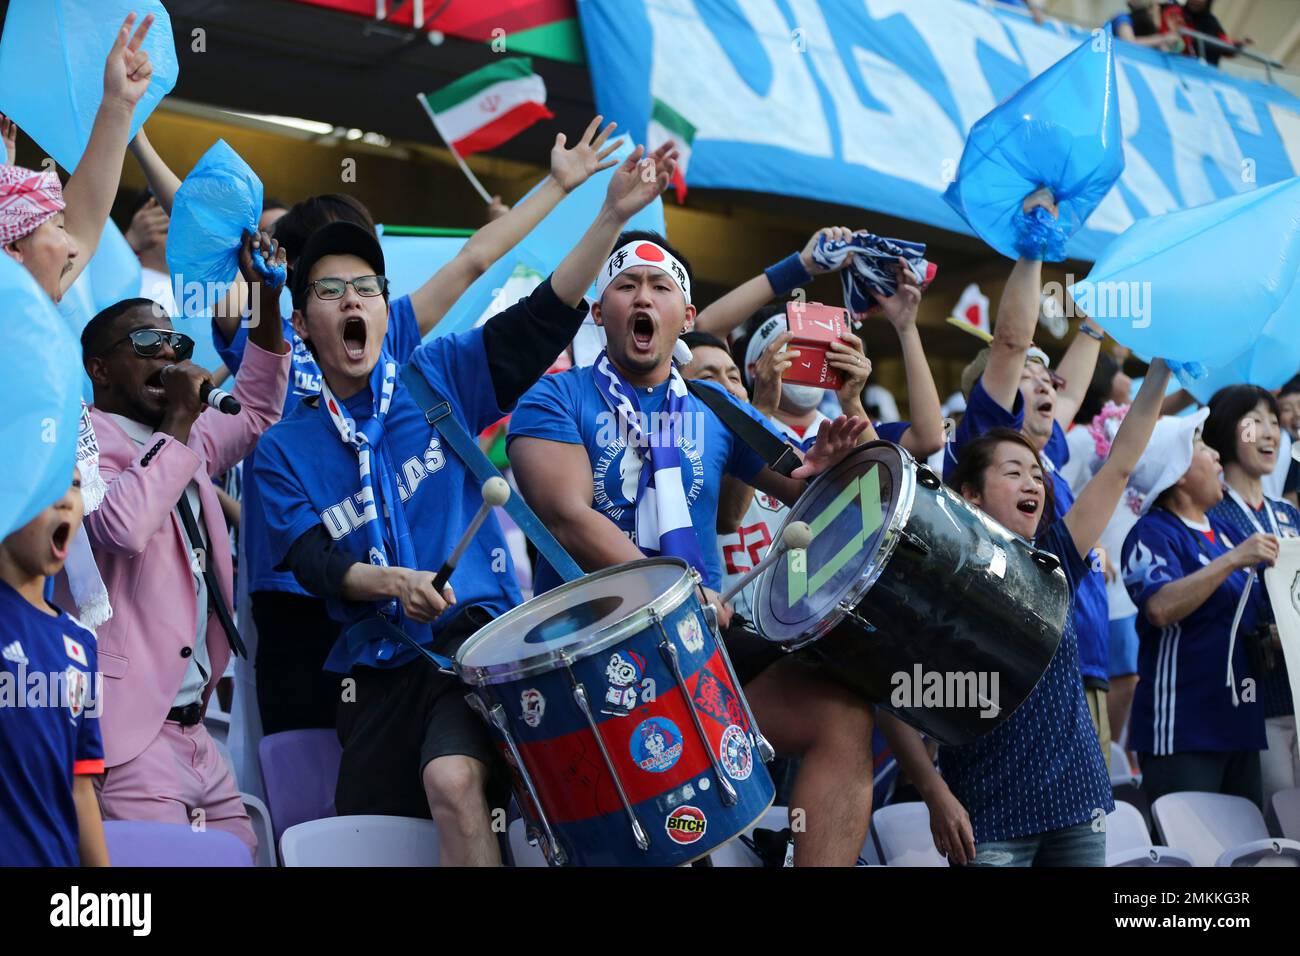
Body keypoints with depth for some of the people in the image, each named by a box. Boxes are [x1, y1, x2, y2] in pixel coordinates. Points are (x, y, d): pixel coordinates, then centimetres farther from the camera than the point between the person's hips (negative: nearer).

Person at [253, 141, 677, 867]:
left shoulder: (438, 378, 6)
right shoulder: (285, 451, 9)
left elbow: (542, 320, -5)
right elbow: (314, 562, -3)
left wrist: (613, 215, -16)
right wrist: (391, 581, -24)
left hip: (477, 634, -3)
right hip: (378, 664, 3)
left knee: (453, 781, -31)